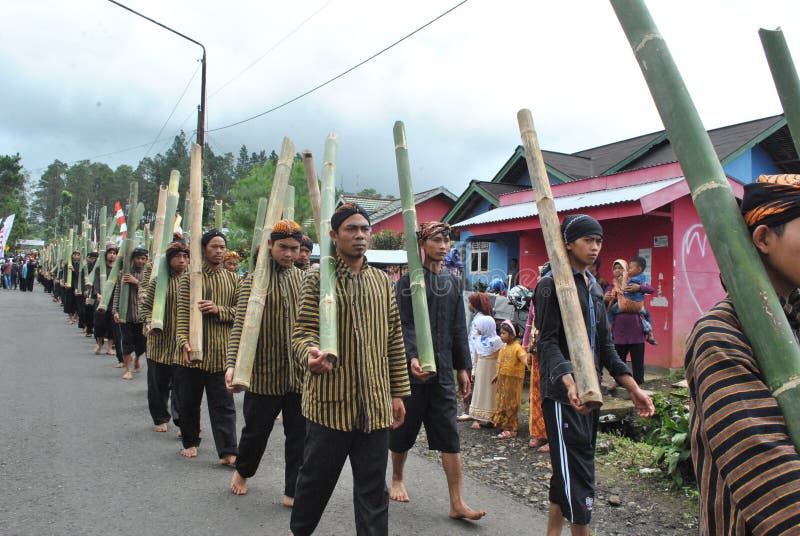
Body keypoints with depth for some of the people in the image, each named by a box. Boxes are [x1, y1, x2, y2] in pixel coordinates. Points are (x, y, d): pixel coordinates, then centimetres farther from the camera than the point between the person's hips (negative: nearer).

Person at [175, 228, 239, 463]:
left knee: (223, 403, 1)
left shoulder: (232, 279, 8)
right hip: (194, 349, -1)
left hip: (221, 351, 1)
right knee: (189, 400, 12)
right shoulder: (189, 277, 3)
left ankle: (228, 451, 2)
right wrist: (184, 341, -15)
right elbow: (182, 313, -4)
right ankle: (190, 442, 31)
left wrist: (219, 310, -12)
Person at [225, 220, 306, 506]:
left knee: (299, 434, 7)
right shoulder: (253, 281, -2)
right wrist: (232, 364, -19)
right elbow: (240, 327, -8)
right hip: (264, 372, -2)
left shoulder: (306, 280, 6)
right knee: (256, 429, 12)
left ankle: (293, 491, 22)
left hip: (300, 372, 2)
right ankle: (242, 471, 42)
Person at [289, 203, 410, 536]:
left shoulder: (381, 281, 10)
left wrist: (398, 392, 10)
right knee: (317, 478, 13)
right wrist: (311, 355, -32)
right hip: (330, 400, -3)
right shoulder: (319, 278, -3)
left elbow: (394, 339, 12)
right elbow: (303, 331, -8)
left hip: (375, 403, 3)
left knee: (373, 487, 9)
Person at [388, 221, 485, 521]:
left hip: (443, 371, 4)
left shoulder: (453, 283, 12)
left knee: (450, 436, 1)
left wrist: (463, 367, 11)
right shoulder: (408, 280, -3)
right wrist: (412, 357, -26)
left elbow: (458, 329, 14)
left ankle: (457, 503, 5)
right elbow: (403, 325, -11)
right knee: (404, 428, 10)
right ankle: (397, 479, 35)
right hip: (412, 369, -3)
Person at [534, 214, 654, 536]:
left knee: (568, 473, 15)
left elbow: (605, 345, 16)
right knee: (577, 474, -5)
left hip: (589, 392, 8)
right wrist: (569, 382, -33)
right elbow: (547, 342, -18)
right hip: (563, 393, -8)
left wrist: (632, 387, 9)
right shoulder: (552, 284, -9)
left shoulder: (593, 286, 16)